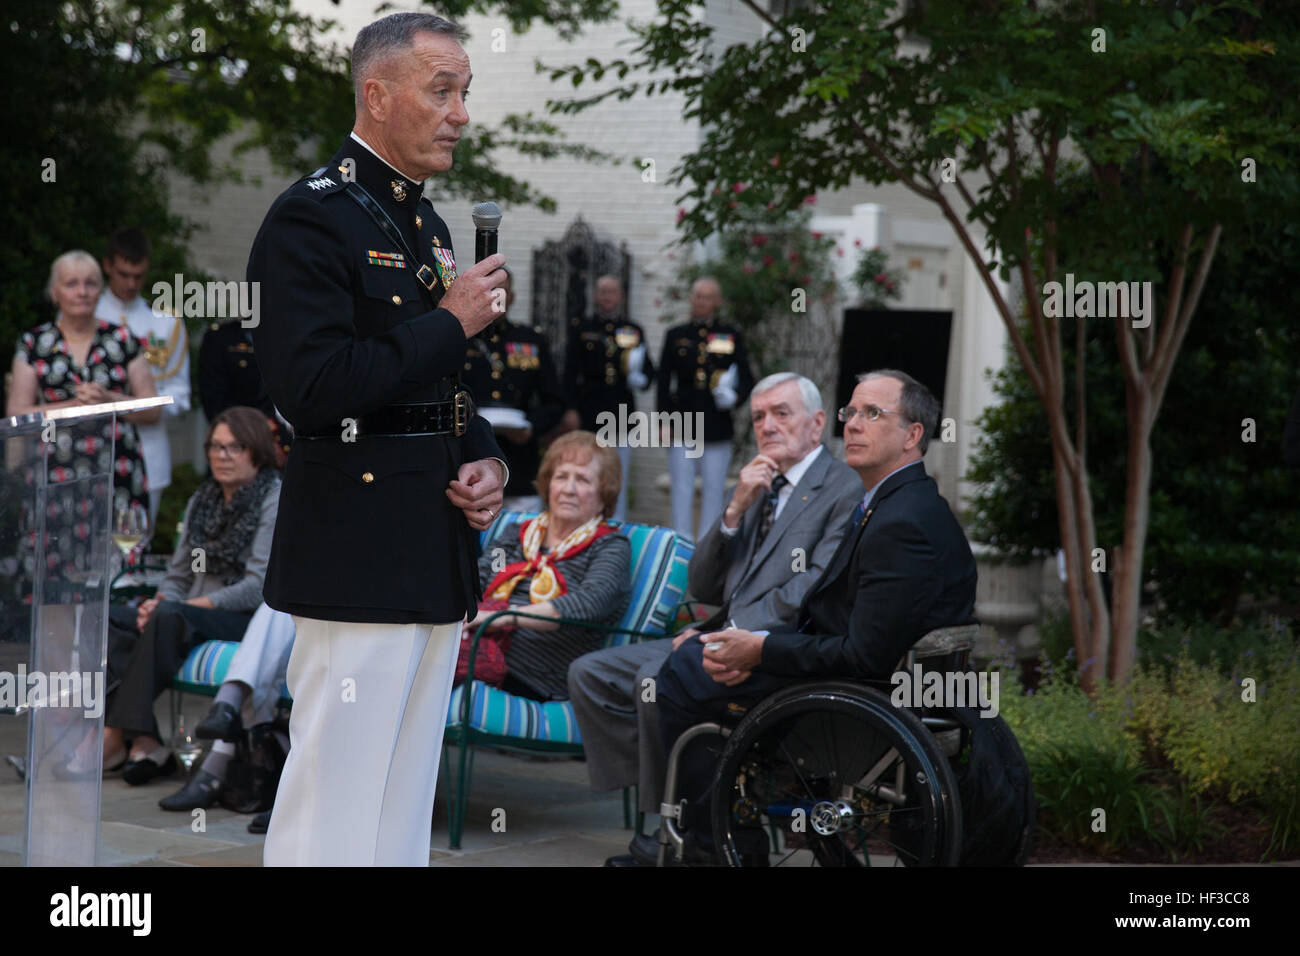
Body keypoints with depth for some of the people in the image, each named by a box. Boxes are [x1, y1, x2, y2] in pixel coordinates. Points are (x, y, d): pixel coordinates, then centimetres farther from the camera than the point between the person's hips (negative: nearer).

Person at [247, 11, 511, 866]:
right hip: (359, 554, -9)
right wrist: (453, 321, -14)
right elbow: (311, 389, -21)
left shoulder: (426, 222, 18)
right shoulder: (312, 217, -10)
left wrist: (487, 461, 6)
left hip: (438, 553, 9)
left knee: (407, 807, 13)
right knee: (337, 811, -7)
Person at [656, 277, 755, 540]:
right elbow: (664, 382, 7)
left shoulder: (732, 337, 8)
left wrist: (736, 397, -15)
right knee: (682, 490, 0)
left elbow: (747, 378, 7)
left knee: (714, 491, 3)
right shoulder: (676, 336, 9)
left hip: (717, 427, 0)